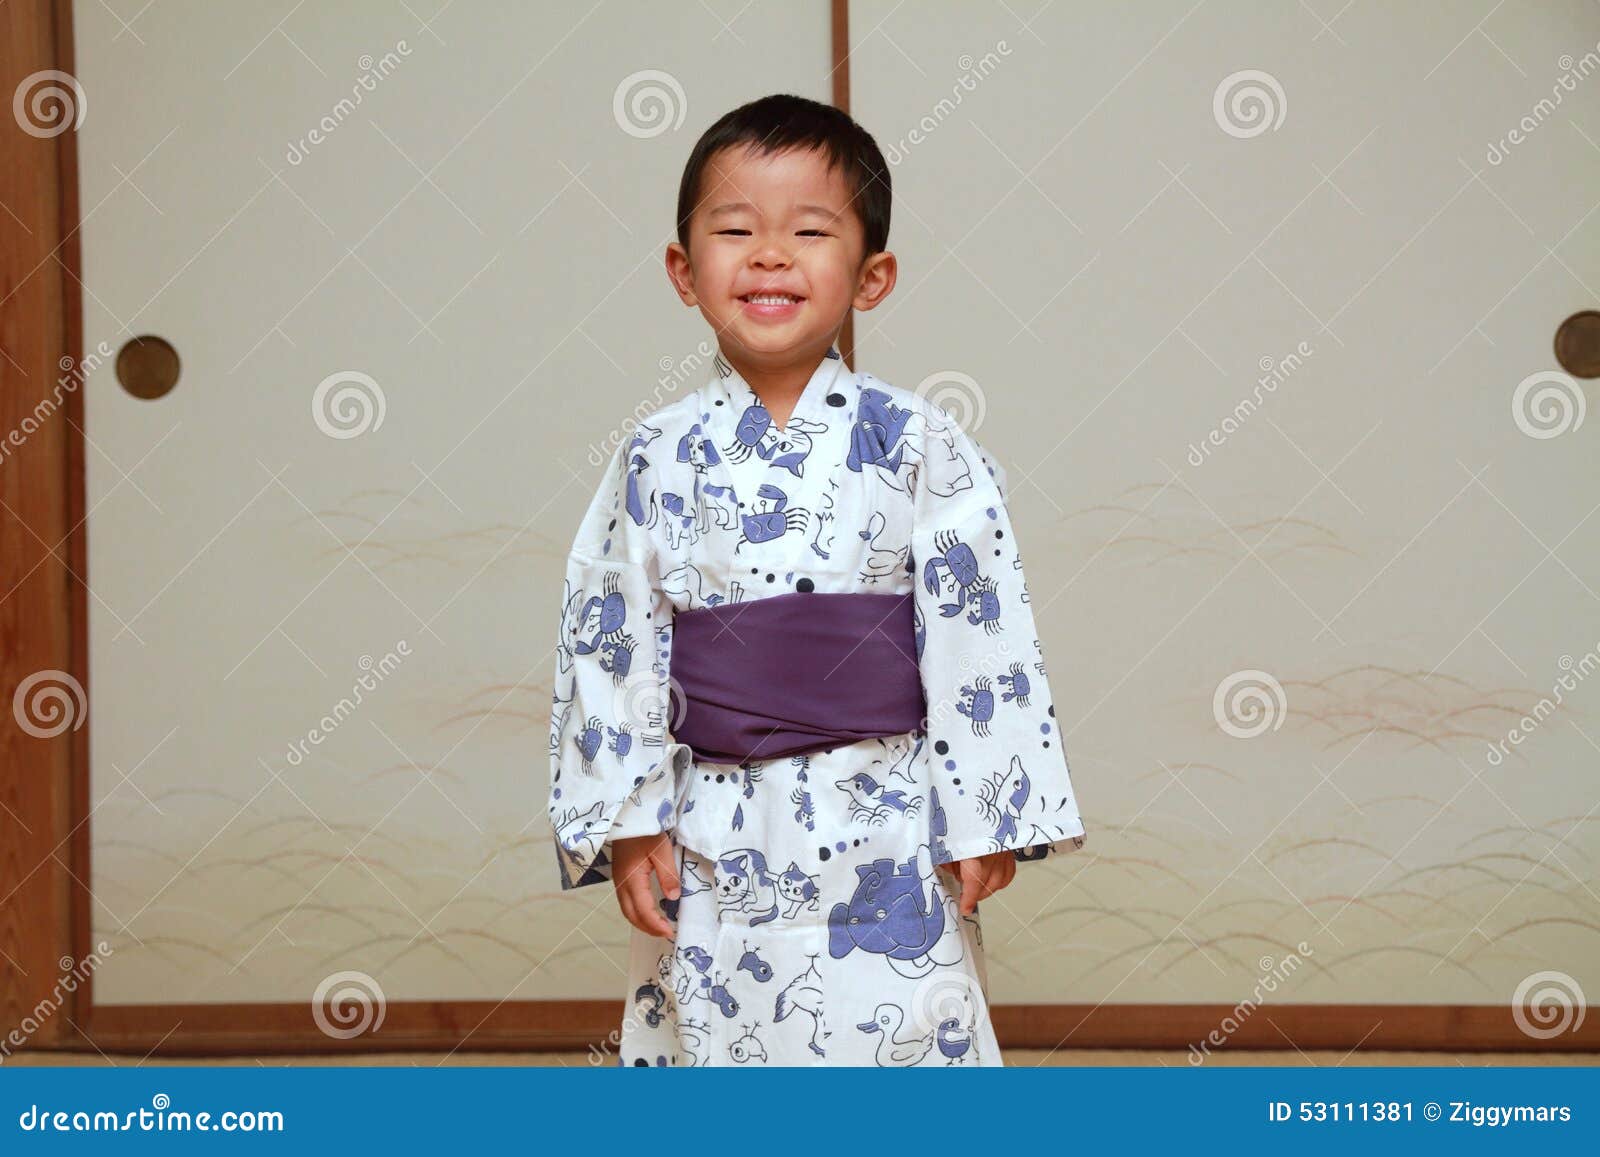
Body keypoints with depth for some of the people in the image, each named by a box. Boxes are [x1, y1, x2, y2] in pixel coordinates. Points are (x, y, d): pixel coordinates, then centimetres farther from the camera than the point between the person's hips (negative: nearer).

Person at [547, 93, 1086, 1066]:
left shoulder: (920, 449, -3)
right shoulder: (659, 462, 2)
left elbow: (980, 629, -4)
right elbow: (609, 638, 4)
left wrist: (986, 818, -6)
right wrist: (624, 821, -1)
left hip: (884, 838, -2)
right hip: (714, 843, 2)